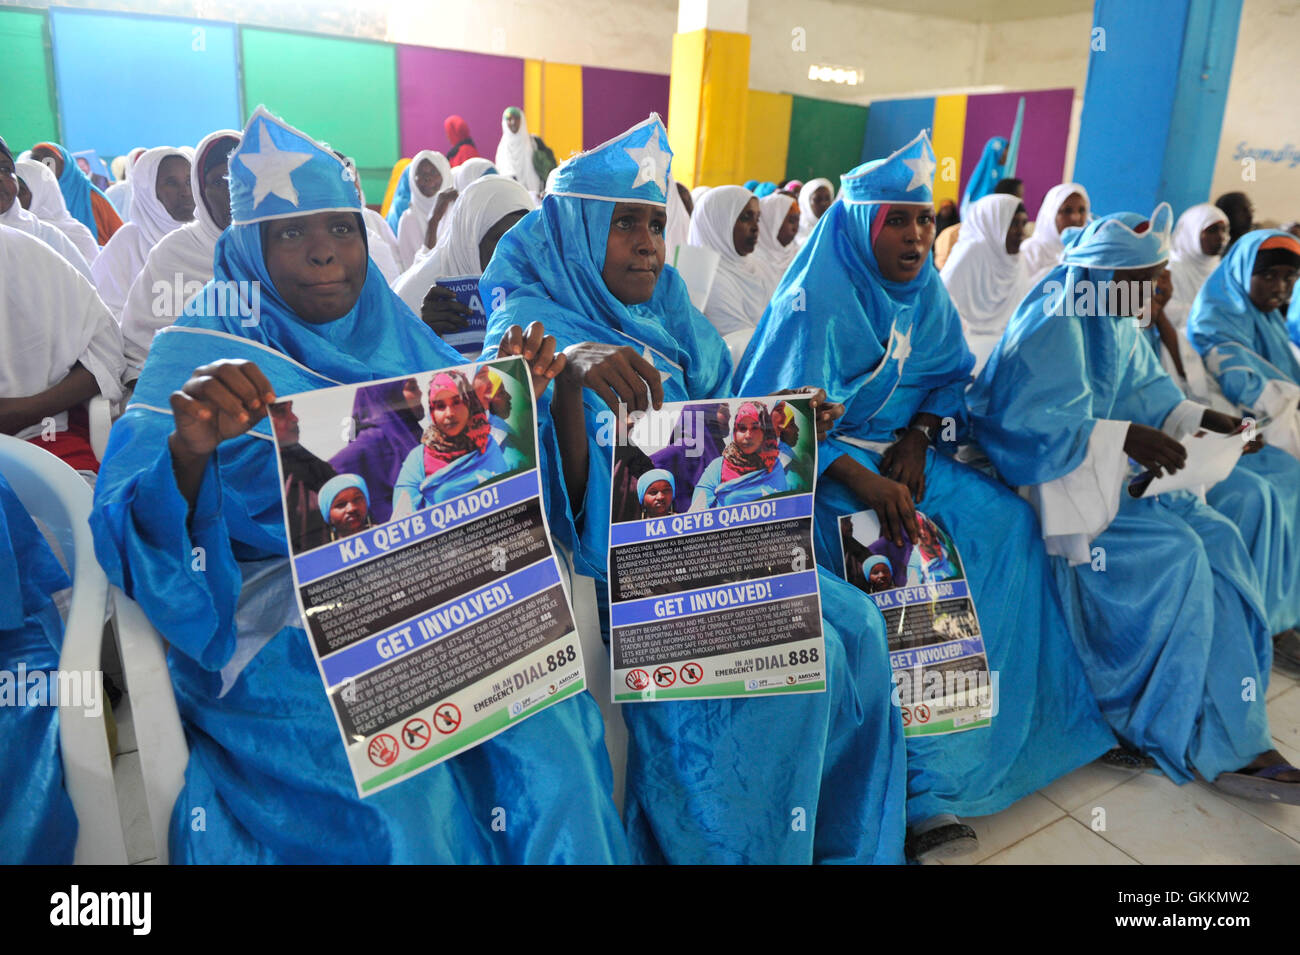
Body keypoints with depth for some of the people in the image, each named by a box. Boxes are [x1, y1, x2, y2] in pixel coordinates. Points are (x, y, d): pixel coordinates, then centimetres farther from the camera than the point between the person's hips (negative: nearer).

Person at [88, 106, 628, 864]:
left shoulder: (397, 335, 10)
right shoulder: (204, 350, -2)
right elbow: (135, 536, -12)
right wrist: (190, 450, -32)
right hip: (275, 623, -3)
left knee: (548, 725, -16)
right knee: (392, 773, -25)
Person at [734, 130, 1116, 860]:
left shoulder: (923, 291, 7)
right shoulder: (815, 302, -14)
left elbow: (952, 376, 14)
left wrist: (919, 435, -8)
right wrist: (863, 481, -33)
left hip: (897, 452, 7)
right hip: (822, 461, -7)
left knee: (1009, 523, -11)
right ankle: (922, 787, -18)